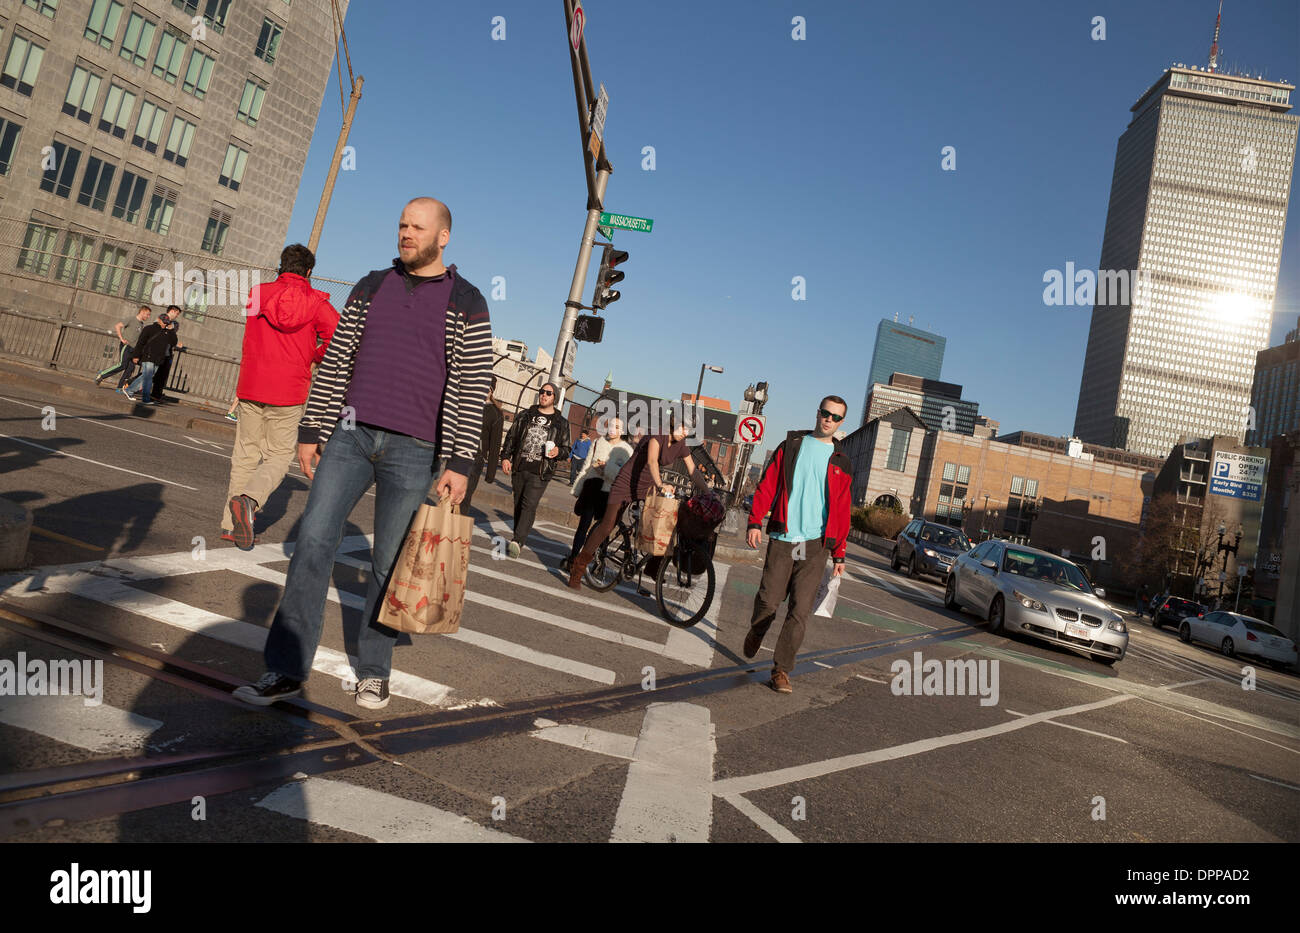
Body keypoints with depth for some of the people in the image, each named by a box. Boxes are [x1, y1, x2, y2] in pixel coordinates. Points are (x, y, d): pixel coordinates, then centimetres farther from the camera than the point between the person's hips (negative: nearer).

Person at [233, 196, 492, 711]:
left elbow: (472, 387, -5)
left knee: (389, 562, 4)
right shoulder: (371, 287, 12)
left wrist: (459, 463, -11)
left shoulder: (466, 303, 1)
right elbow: (335, 362, 12)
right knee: (314, 538, -7)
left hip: (414, 450, -3)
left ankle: (373, 669, 21)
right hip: (352, 434, 3)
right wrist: (311, 430, 7)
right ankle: (286, 670, 0)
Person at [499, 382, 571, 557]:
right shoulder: (525, 416, 13)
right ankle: (518, 542, 16)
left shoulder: (561, 423, 8)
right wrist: (505, 457, 3)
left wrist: (558, 452, -10)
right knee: (518, 505, 7)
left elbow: (566, 449, 12)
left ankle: (517, 541, -23)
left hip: (540, 473, -3)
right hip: (519, 469, 3)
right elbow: (511, 437, 15)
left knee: (529, 505, -16)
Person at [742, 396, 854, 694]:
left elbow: (842, 511, 13)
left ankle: (781, 670, 5)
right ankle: (756, 632, 33)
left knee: (800, 612, -4)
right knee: (768, 601, 0)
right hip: (782, 539, -1)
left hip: (815, 545, 1)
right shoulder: (790, 446, 9)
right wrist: (754, 521, -7)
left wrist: (839, 554, 10)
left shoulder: (841, 463, 12)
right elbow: (767, 485, 4)